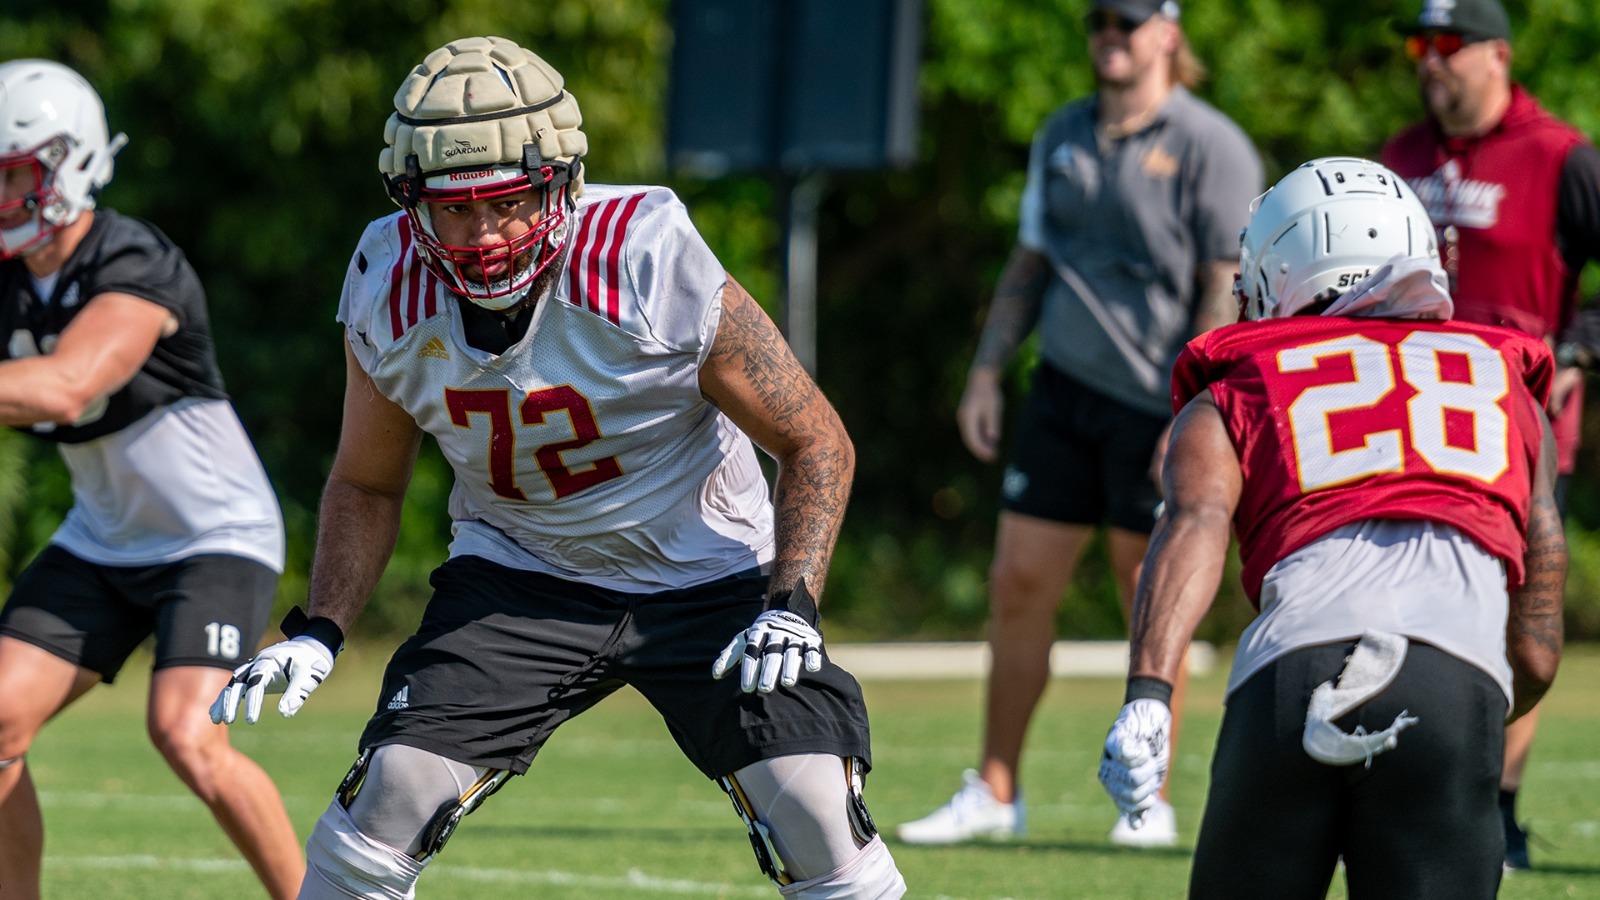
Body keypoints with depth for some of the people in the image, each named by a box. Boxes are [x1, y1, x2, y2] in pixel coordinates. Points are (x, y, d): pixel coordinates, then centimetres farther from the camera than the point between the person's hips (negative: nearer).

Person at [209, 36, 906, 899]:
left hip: (705, 575, -2)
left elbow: (816, 442, -14)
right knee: (391, 795, -13)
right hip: (517, 578, 2)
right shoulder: (390, 291, -14)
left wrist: (791, 605, -25)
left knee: (815, 819, -16)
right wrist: (317, 631, -9)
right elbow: (366, 483, 5)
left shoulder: (650, 262, -26)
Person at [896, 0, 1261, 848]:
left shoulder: (1209, 146, -7)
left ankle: (1149, 801, 11)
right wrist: (986, 374, 13)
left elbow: (1226, 293, -10)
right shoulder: (1061, 136, 13)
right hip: (1064, 393, 6)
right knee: (1018, 584, 3)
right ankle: (995, 792, 12)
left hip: (1159, 406, -6)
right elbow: (1028, 264, 20)